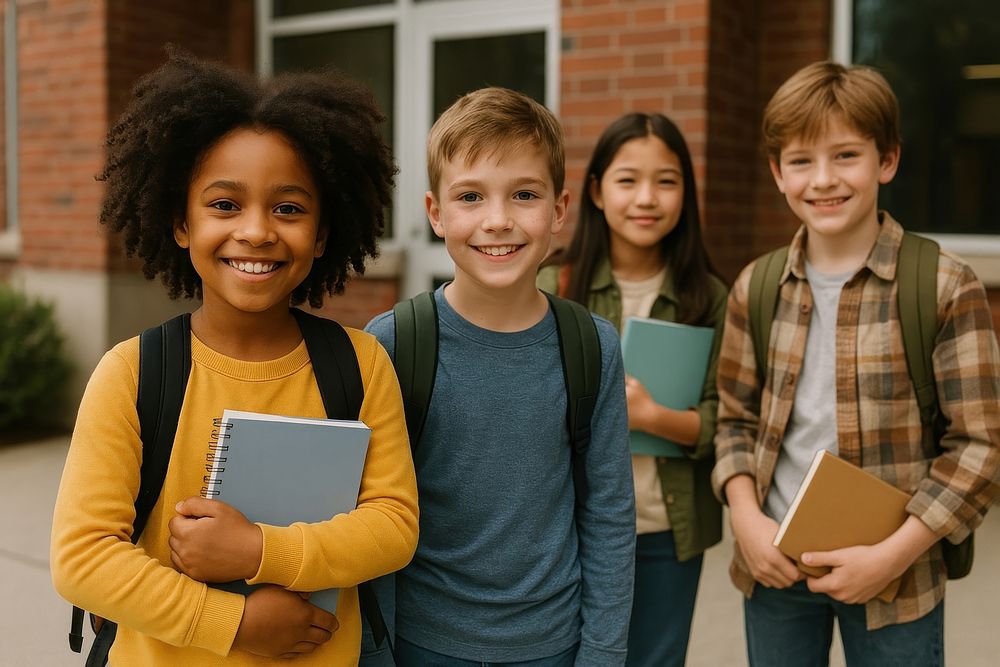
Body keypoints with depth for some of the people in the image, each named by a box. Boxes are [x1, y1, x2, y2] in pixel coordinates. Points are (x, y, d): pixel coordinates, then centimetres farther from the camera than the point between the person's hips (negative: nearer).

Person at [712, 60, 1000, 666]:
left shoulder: (944, 288, -10)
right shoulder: (756, 288, 1)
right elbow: (736, 419, 7)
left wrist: (893, 555, -15)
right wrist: (748, 520, -7)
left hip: (893, 581, -3)